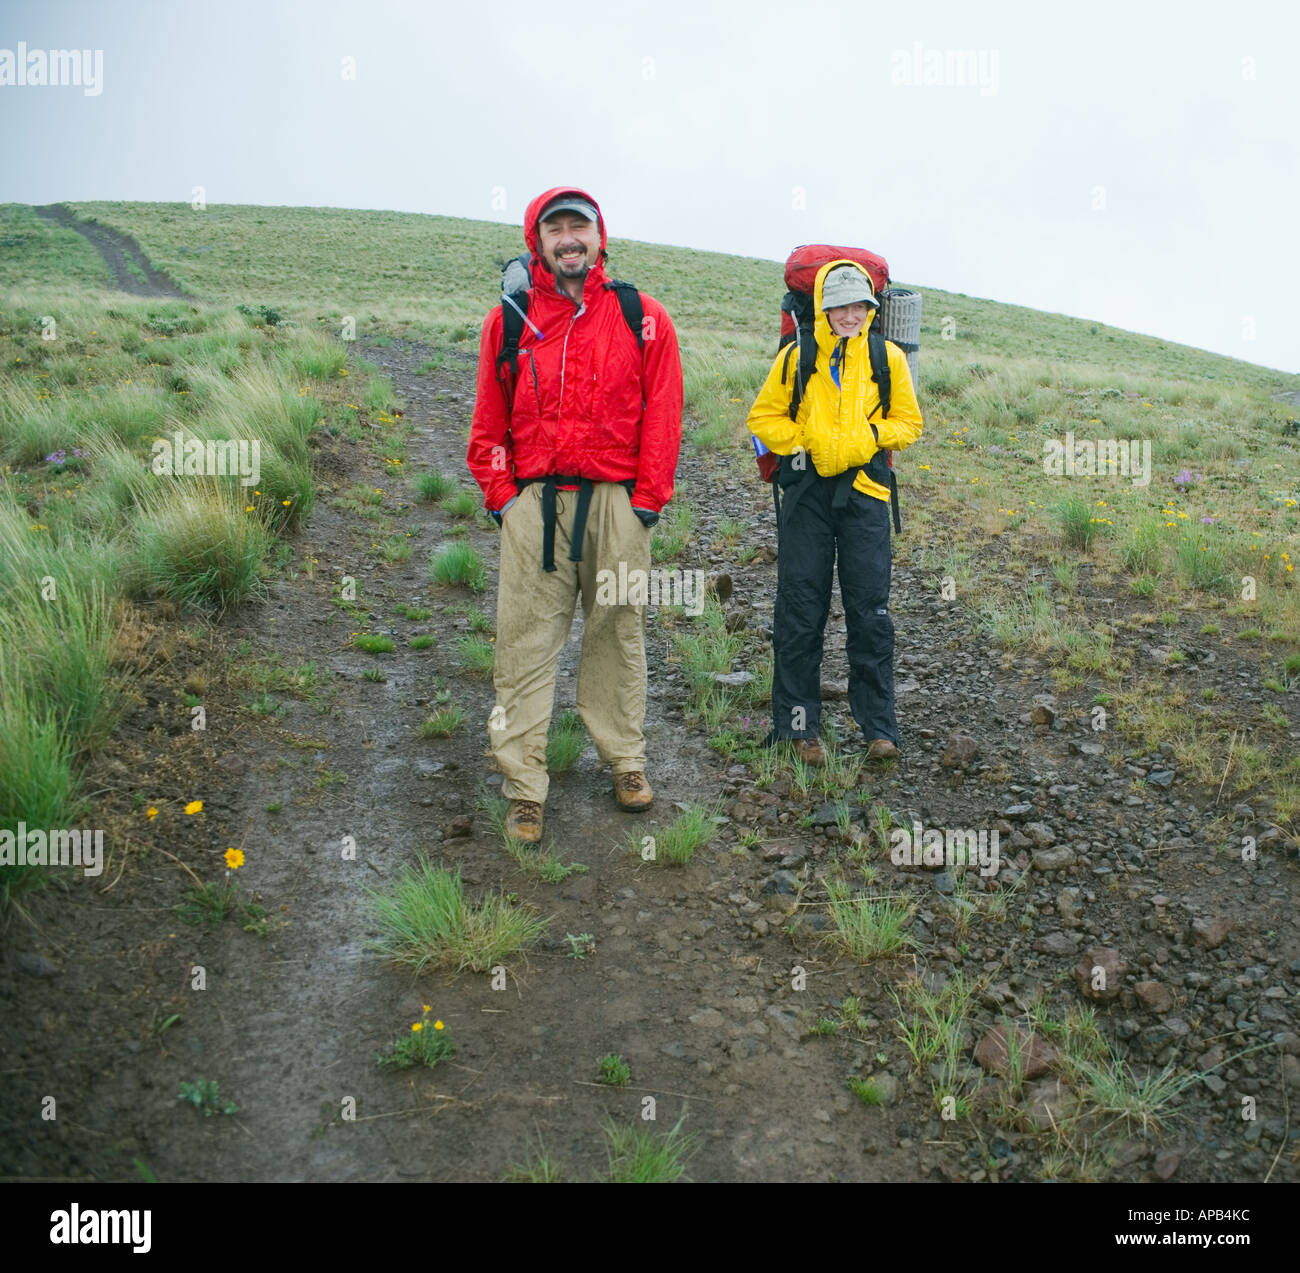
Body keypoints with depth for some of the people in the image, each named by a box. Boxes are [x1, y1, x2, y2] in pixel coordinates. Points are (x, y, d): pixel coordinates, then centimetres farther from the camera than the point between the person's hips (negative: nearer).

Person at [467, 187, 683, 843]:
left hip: (617, 500, 0)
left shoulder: (642, 318, 5)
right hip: (534, 501, 0)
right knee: (526, 641, -1)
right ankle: (523, 788, 6)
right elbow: (489, 420, 10)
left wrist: (649, 496, -2)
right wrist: (500, 493, 1)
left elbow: (662, 413, 4)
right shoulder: (508, 320, 8)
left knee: (618, 633, 10)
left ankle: (625, 760, 25)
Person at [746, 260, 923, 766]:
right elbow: (763, 417, 11)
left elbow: (908, 422, 15)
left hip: (864, 488, 0)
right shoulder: (797, 357, 5)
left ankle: (879, 727, 8)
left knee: (870, 611, -1)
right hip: (807, 490, 0)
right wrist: (802, 443, -3)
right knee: (800, 611, 2)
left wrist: (871, 435, -3)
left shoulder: (888, 358, 7)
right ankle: (799, 724, 13)